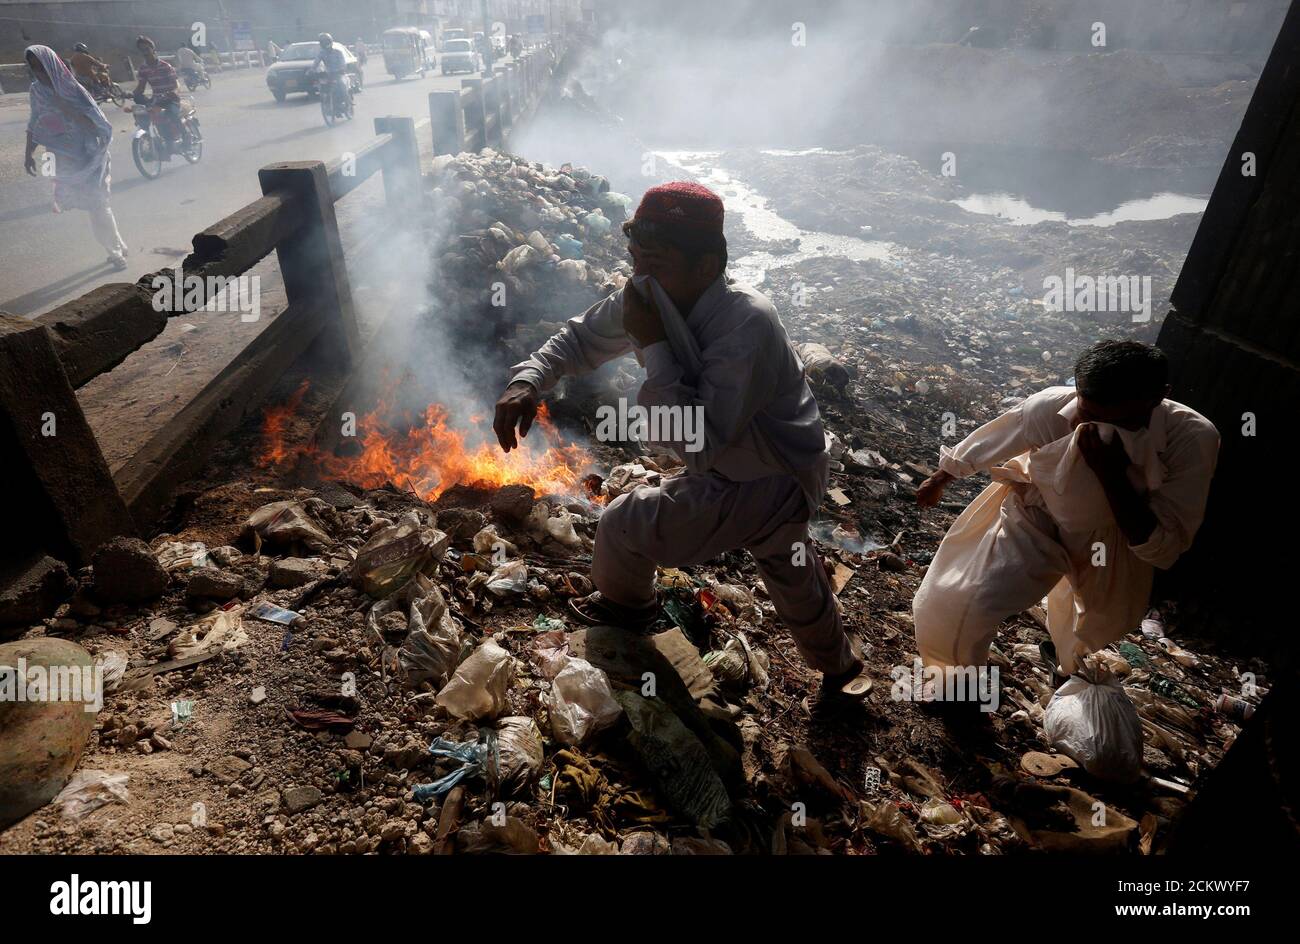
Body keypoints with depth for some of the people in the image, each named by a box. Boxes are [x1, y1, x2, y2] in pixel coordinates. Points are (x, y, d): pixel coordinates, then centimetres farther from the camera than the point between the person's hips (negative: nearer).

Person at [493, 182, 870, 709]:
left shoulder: (747, 327, -37)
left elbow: (698, 445, -39)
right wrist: (527, 381, -17)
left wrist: (653, 347, -38)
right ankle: (840, 670, 54)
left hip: (772, 482, -8)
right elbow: (581, 338, 1)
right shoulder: (648, 301, -14)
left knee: (624, 525, -5)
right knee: (790, 573, 28)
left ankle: (627, 606, 30)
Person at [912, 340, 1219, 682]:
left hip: (1109, 541, 2)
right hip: (1034, 518, -1)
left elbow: (1163, 550, -29)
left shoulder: (1193, 439, -33)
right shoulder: (1049, 407, -35)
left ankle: (1067, 661, 67)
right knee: (949, 611, -9)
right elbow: (983, 446, -13)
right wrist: (939, 479, 6)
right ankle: (960, 672, 27)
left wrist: (1112, 475, -43)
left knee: (1097, 627, 28)